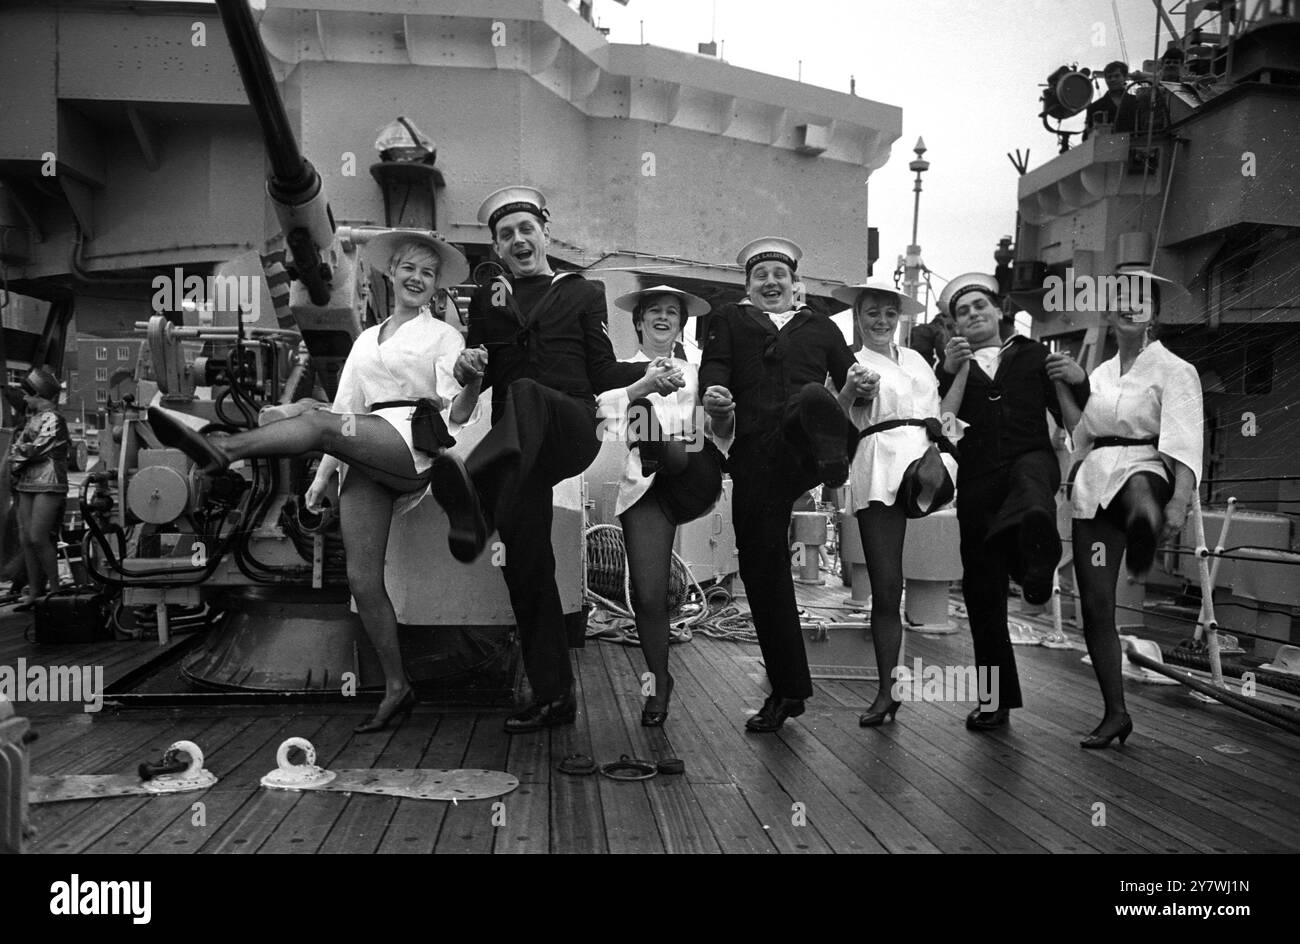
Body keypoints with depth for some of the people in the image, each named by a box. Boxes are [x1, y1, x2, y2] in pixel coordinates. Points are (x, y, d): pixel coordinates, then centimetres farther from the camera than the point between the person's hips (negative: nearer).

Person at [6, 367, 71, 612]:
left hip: (48, 485, -9)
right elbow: (18, 449, 17)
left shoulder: (52, 418, -8)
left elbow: (35, 449, -14)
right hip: (26, 485, 9)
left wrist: (18, 451, 1)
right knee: (25, 539, 6)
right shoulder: (33, 418, 18)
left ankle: (56, 589, -2)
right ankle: (34, 592, 11)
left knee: (38, 538, -12)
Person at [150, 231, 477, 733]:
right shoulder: (366, 339, 28)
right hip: (363, 461, 5)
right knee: (362, 578, -6)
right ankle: (397, 688, 0)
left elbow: (457, 413, -2)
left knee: (317, 420, -32)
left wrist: (472, 379, -24)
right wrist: (323, 473, 15)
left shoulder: (443, 335, 11)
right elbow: (346, 409, 24)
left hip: (414, 441, -5)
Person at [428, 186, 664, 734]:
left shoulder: (583, 293, 18)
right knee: (524, 557, -8)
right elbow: (477, 377, 16)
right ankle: (552, 695, 1)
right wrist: (466, 368, -7)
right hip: (515, 444, 3)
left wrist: (649, 375, -8)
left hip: (572, 427, -3)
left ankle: (471, 493, -67)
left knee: (525, 394, -37)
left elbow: (601, 373, 11)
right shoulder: (487, 300, 24)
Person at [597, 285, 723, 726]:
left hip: (693, 477, 1)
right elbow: (602, 408, -6)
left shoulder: (694, 371, 23)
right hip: (643, 485, -1)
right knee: (647, 595, -4)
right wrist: (643, 386, -23)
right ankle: (660, 682, 9)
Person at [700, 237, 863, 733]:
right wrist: (716, 405, -19)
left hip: (807, 448, 0)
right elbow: (712, 379, 5)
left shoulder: (820, 326, 23)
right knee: (761, 564, 0)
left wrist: (852, 390, -8)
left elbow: (843, 399, 17)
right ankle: (787, 690, 12)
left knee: (812, 397, -32)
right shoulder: (728, 321, 20)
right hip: (755, 455, 1)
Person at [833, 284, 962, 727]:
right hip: (877, 463, -4)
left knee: (927, 474, -40)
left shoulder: (915, 358, 25)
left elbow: (942, 410, 23)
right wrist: (853, 393, -16)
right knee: (885, 587, -5)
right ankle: (886, 691, 2)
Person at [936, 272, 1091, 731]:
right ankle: (995, 697, 14)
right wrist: (949, 370, -10)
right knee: (981, 588, 2)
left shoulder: (1032, 354, 18)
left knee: (1030, 481, -41)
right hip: (977, 481, 2)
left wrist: (1076, 379, -7)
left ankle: (1036, 561, -70)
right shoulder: (951, 366, 19)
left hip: (1031, 458, -1)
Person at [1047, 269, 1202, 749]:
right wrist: (1064, 387, 8)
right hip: (1093, 488, 4)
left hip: (1145, 470, -4)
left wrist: (1178, 501, -27)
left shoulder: (1175, 370, 1)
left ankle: (1143, 528, -75)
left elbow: (1185, 443, -13)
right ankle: (1115, 714, 13)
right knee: (1095, 607, 3)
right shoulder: (1100, 373, 20)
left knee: (1138, 491, -45)